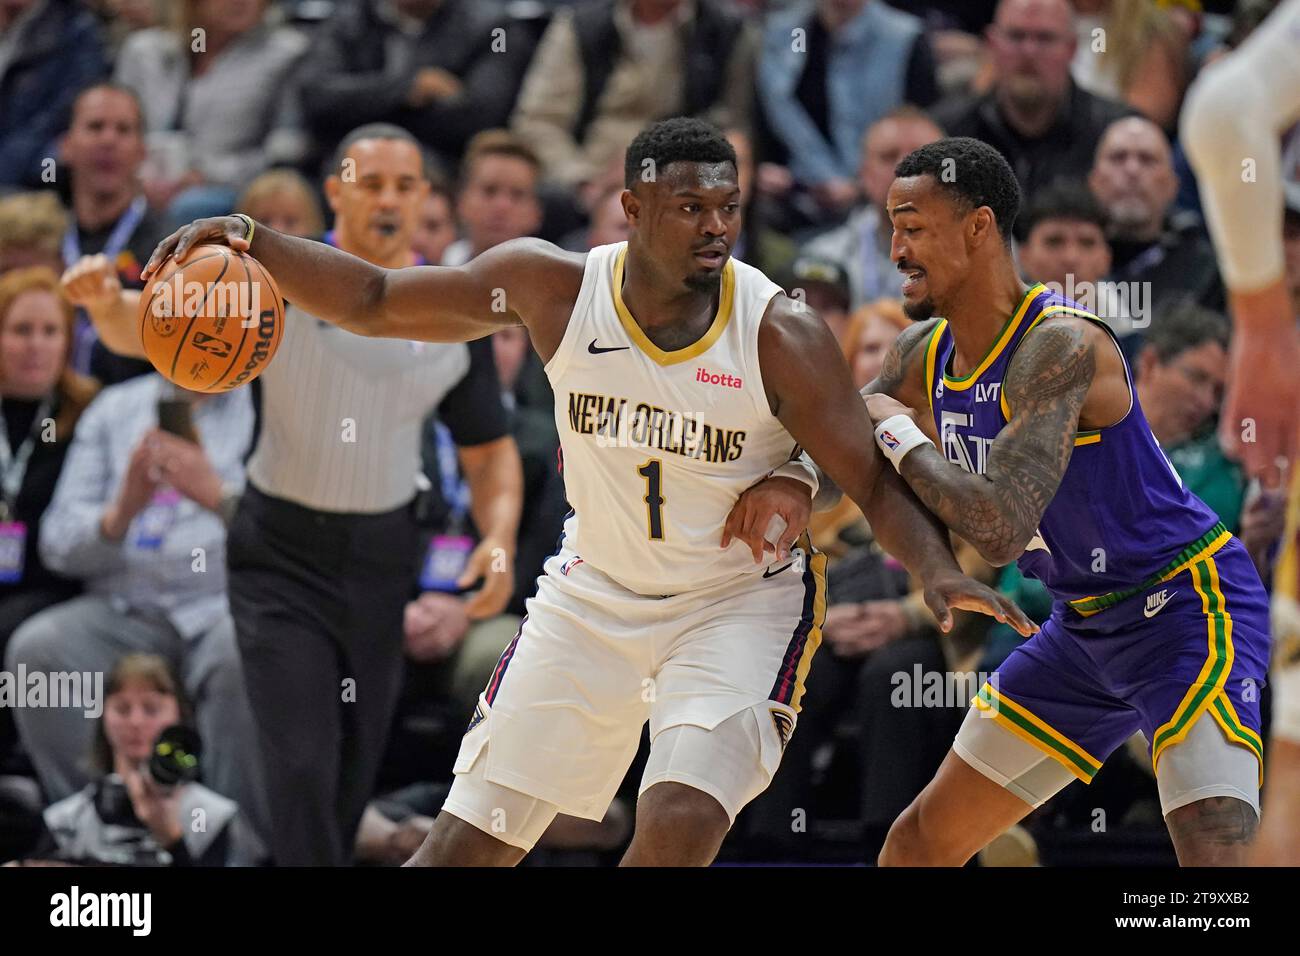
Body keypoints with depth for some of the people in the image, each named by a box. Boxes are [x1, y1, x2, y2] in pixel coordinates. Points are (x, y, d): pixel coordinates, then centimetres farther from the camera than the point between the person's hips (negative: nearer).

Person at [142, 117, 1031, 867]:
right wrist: (252, 242, -18)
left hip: (741, 604, -3)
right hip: (595, 593, 3)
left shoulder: (781, 335, -21)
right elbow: (375, 302, -5)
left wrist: (939, 571, -35)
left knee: (682, 820, -26)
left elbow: (875, 481, -16)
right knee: (470, 837, 2)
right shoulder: (555, 287, -14)